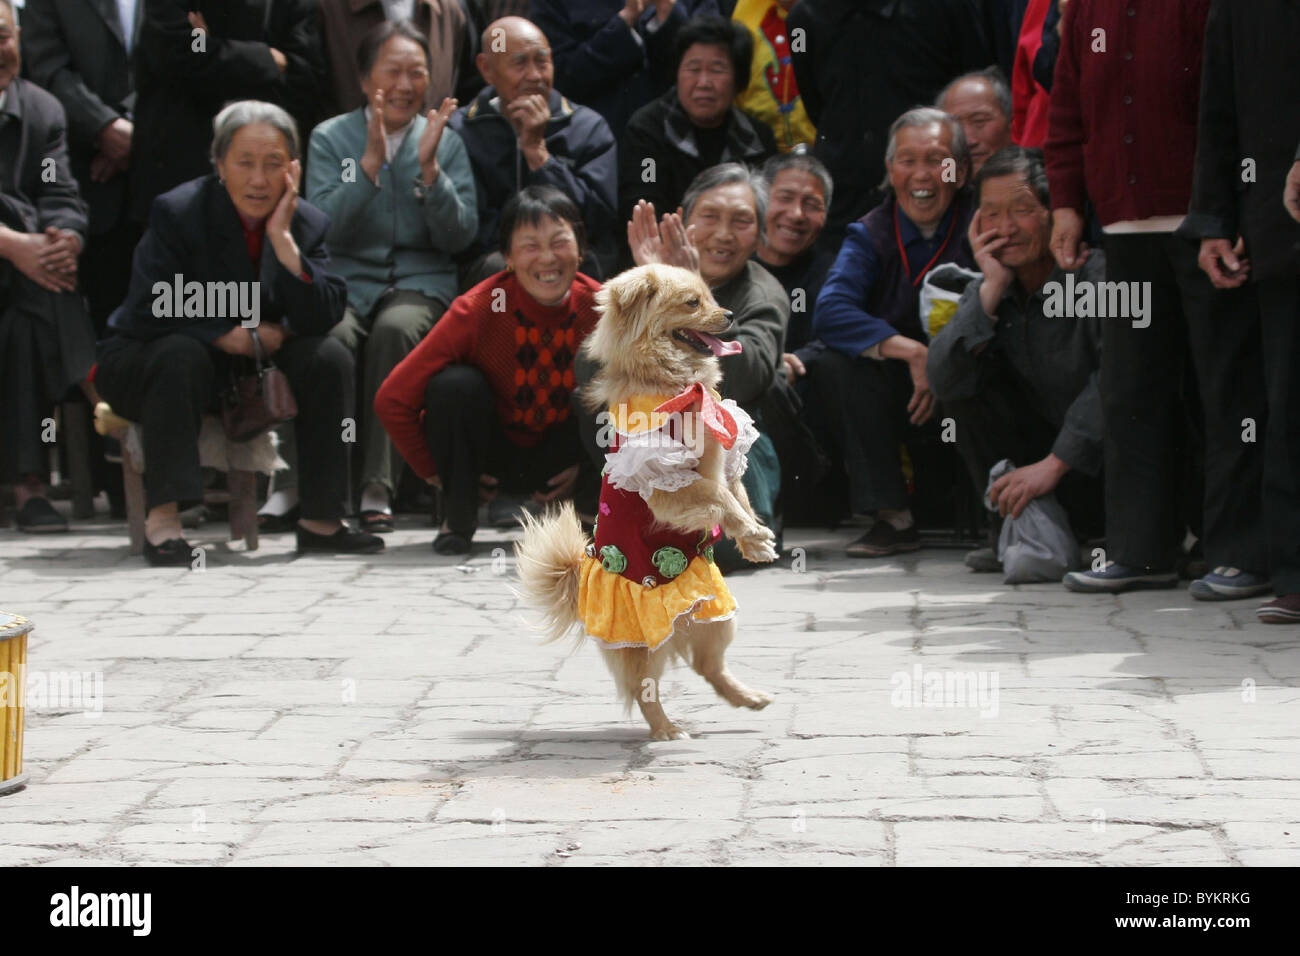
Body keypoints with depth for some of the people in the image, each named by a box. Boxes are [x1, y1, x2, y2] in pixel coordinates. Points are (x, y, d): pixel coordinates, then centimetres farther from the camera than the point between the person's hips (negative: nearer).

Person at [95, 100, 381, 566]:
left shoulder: (307, 223, -5)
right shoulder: (176, 212, -17)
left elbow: (324, 318, -17)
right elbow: (148, 313, -22)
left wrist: (283, 241, -25)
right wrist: (236, 335, -20)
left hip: (252, 372, 4)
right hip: (146, 364, -4)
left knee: (330, 357, -18)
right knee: (183, 354, -37)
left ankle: (321, 521, -14)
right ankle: (161, 520, -39)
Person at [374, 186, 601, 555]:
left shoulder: (599, 308, -17)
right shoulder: (479, 310, -23)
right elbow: (392, 400, -20)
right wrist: (435, 471, -14)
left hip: (556, 465, 2)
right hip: (488, 460, -2)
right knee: (455, 385, -31)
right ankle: (459, 519, -8)